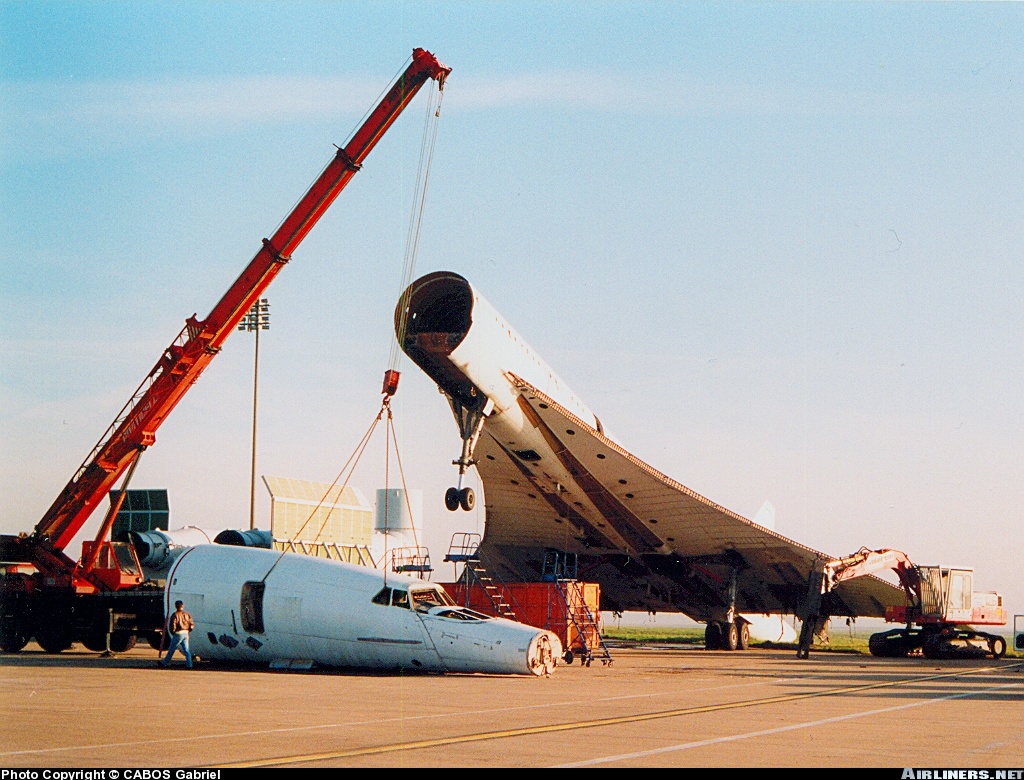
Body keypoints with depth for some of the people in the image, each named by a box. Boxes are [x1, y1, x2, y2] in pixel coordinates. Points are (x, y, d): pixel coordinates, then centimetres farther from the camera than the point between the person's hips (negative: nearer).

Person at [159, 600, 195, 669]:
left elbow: (172, 625, -14)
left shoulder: (175, 615, -9)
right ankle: (189, 665, -2)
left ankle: (165, 663, 15)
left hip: (178, 634, -5)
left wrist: (172, 632, 3)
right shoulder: (186, 614, 7)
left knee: (171, 649, 5)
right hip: (186, 634, 5)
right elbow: (192, 624, 7)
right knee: (186, 650, 6)